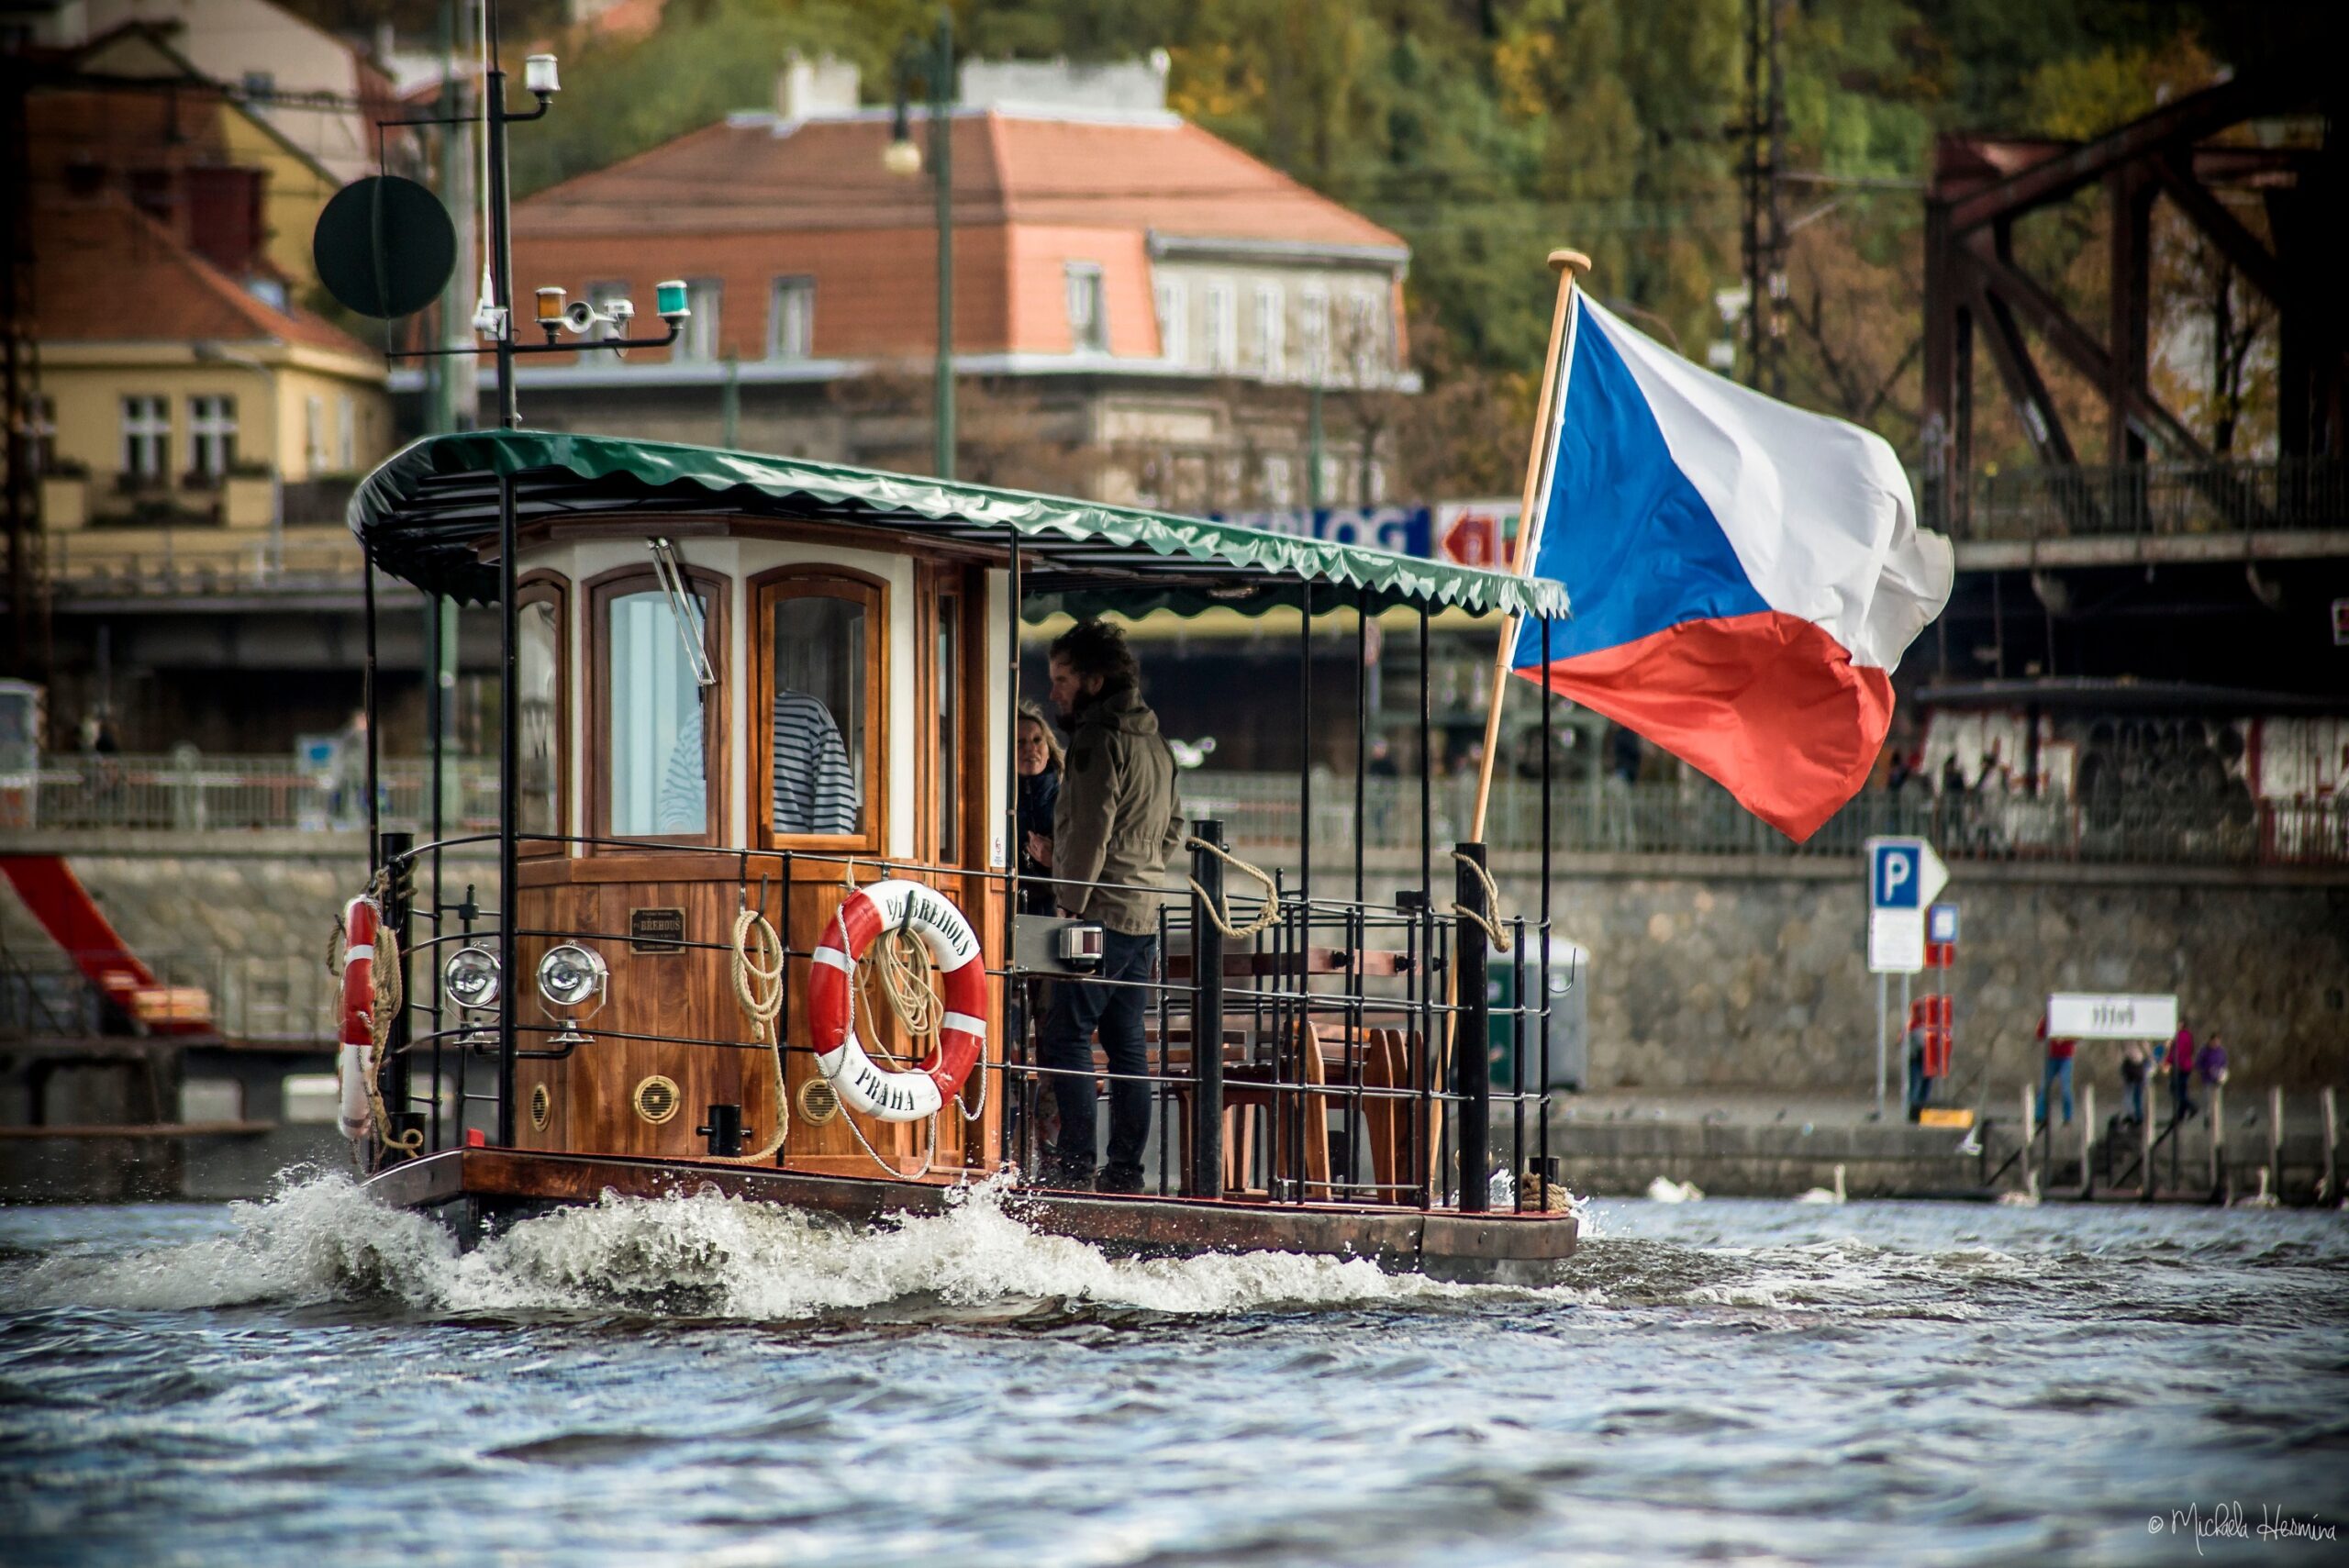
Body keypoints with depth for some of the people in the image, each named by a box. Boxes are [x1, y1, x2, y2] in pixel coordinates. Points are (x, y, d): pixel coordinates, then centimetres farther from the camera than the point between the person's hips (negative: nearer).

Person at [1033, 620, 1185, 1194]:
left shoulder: (1099, 741, -10)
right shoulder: (1153, 742, 18)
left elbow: (1090, 833, -16)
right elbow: (1172, 828, 24)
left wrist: (1069, 907, -15)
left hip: (1102, 913, -9)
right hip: (1144, 914, 9)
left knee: (1065, 1038, -9)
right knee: (1126, 1045, 9)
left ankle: (1075, 1163, -15)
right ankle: (1124, 1171, 7)